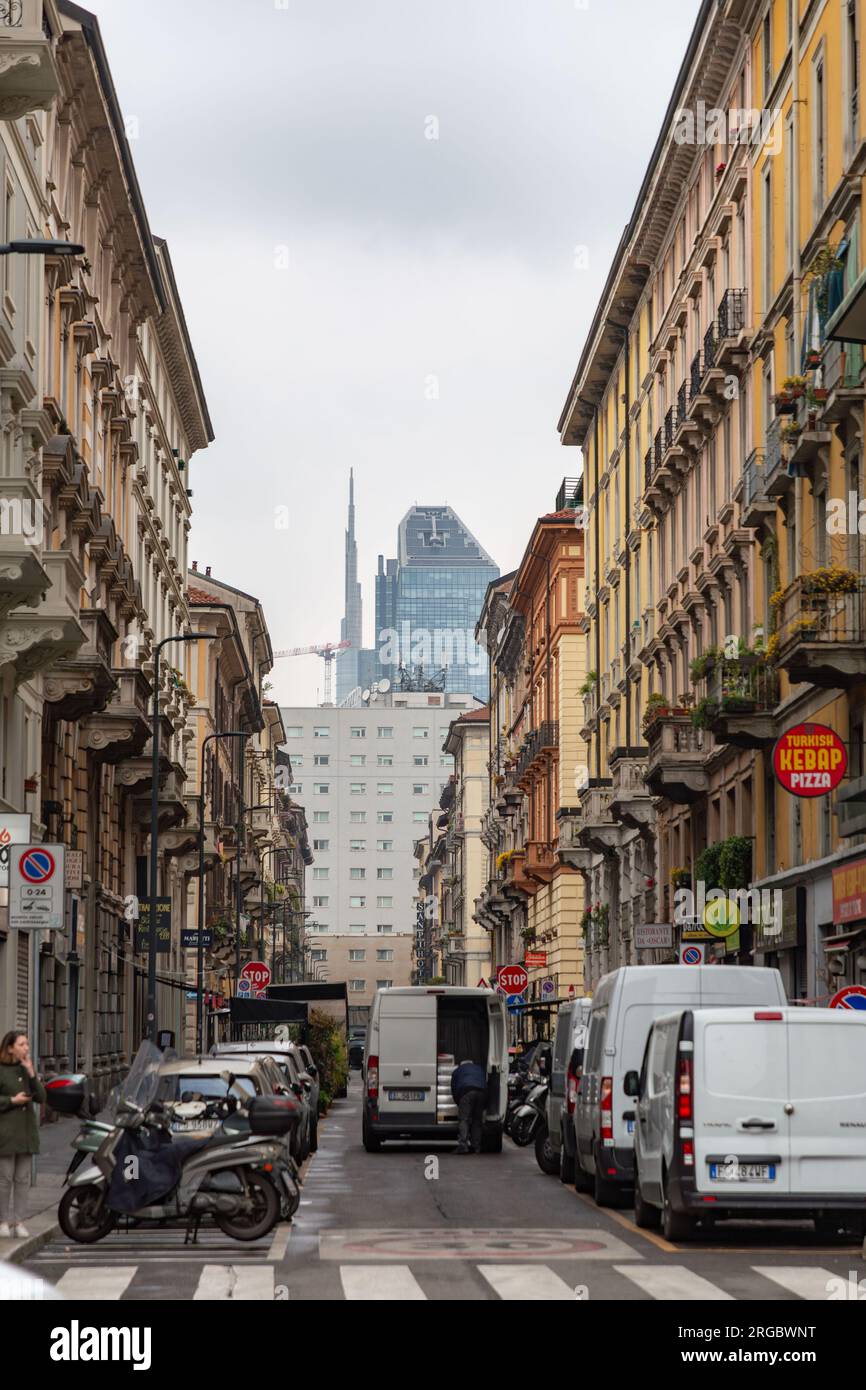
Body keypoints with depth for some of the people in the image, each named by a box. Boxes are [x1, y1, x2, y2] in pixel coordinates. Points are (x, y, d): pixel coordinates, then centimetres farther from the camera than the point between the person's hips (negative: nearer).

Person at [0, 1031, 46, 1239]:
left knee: (23, 1178, 5)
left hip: (26, 1130, 5)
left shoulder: (26, 1069, 11)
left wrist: (31, 1073, -7)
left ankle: (19, 1221, 8)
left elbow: (41, 1097, 3)